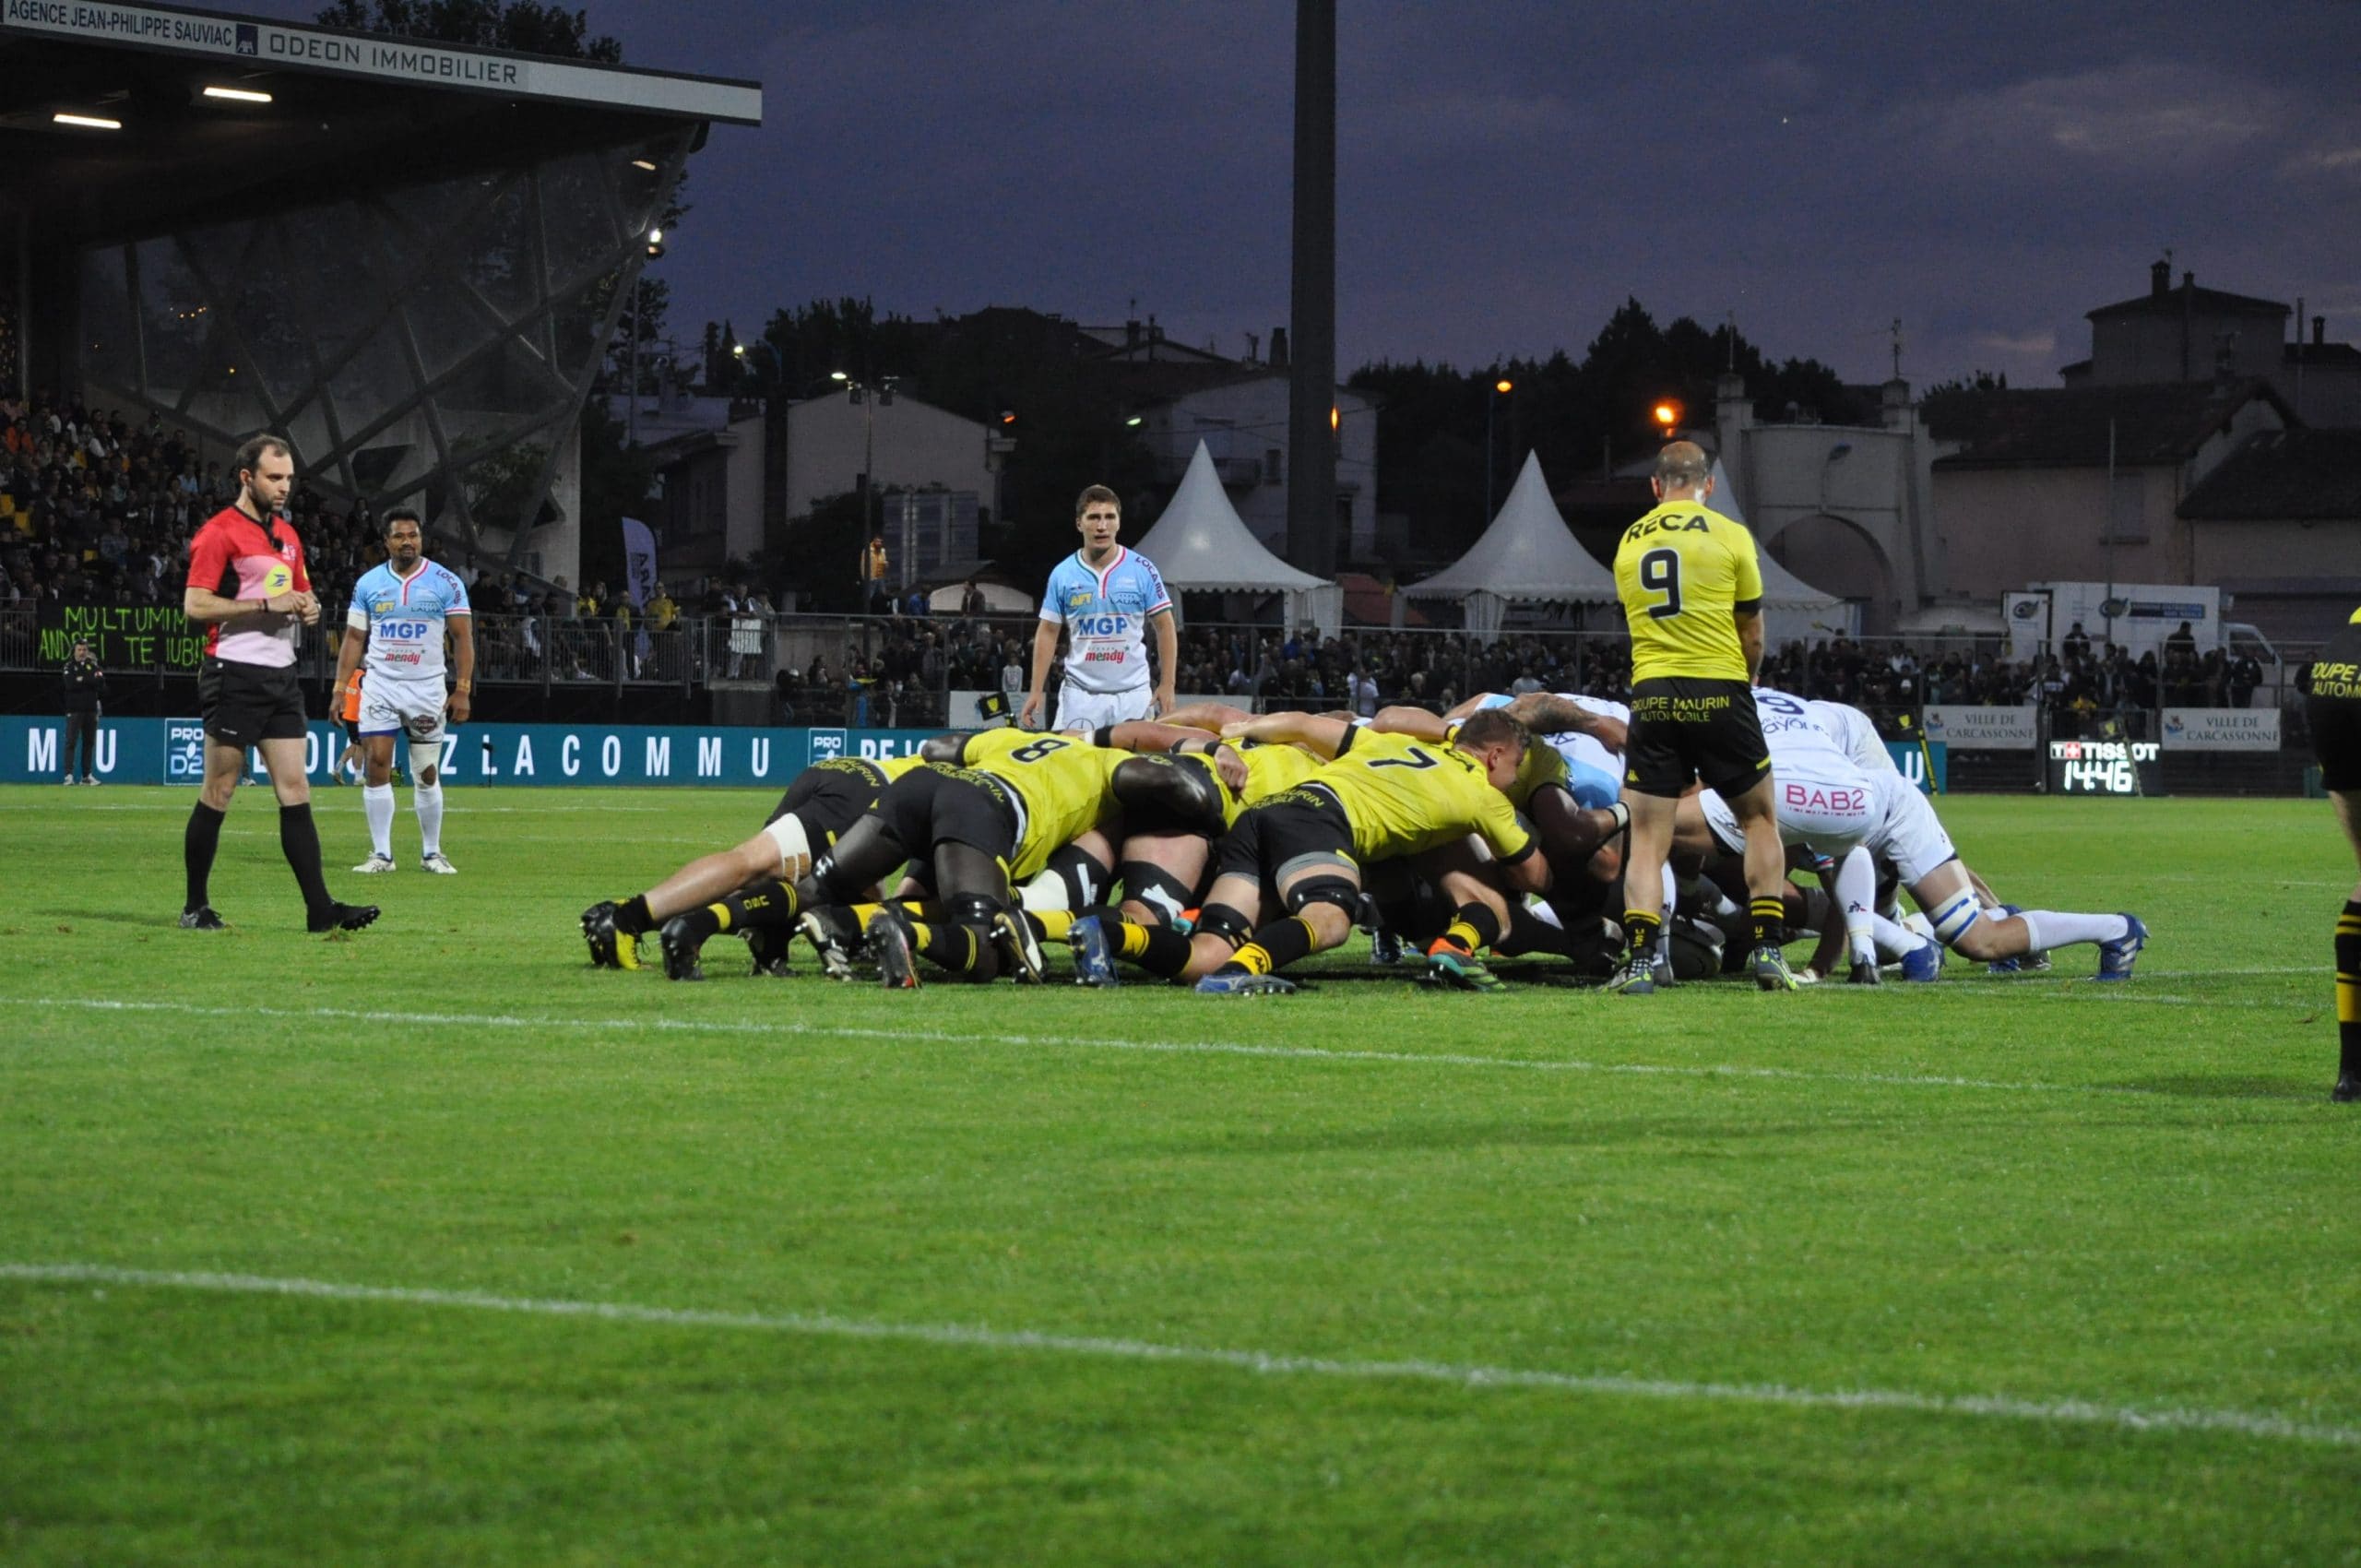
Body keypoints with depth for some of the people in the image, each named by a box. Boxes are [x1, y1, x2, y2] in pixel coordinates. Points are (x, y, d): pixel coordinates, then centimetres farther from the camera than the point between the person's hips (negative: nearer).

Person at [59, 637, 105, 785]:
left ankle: (87, 775, 12)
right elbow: (71, 684, -15)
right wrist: (90, 680, -11)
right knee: (71, 742, -9)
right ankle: (69, 775, -13)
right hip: (74, 710, -4)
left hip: (90, 709, 4)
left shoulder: (93, 665, 10)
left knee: (89, 742, 7)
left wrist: (82, 680, -13)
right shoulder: (70, 666, 1)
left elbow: (100, 681, -5)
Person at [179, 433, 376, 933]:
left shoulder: (287, 535, 17)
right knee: (218, 792, -2)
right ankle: (195, 906, 8)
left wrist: (309, 607, 5)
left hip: (281, 676, 7)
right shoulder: (219, 532, -8)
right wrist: (268, 604, -19)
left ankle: (319, 907, -3)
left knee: (295, 791, 1)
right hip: (234, 676, -7)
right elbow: (195, 604, -16)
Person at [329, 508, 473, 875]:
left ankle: (431, 852, 15)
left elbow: (463, 637, -2)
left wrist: (462, 690, -9)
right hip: (379, 686, 1)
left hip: (427, 688, -1)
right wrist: (340, 689, 1)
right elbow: (354, 638, 9)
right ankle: (381, 854, -2)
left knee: (427, 774, 3)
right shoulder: (368, 583, 5)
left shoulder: (447, 583, -1)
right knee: (377, 767, -7)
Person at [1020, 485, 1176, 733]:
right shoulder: (1062, 574, 3)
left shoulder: (1143, 570, -1)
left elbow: (1164, 627, 3)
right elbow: (1048, 632, 8)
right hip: (1080, 693, 1)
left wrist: (1167, 686, -4)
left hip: (1133, 693, -1)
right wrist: (1036, 691, 1)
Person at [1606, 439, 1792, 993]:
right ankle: (1768, 950, 6)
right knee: (1760, 819, 14)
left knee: (1647, 841, 4)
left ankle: (1639, 960, -11)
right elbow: (1752, 637, 7)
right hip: (1719, 690, -2)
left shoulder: (1629, 543, 12)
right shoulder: (1729, 537, 1)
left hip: (1651, 695, 2)